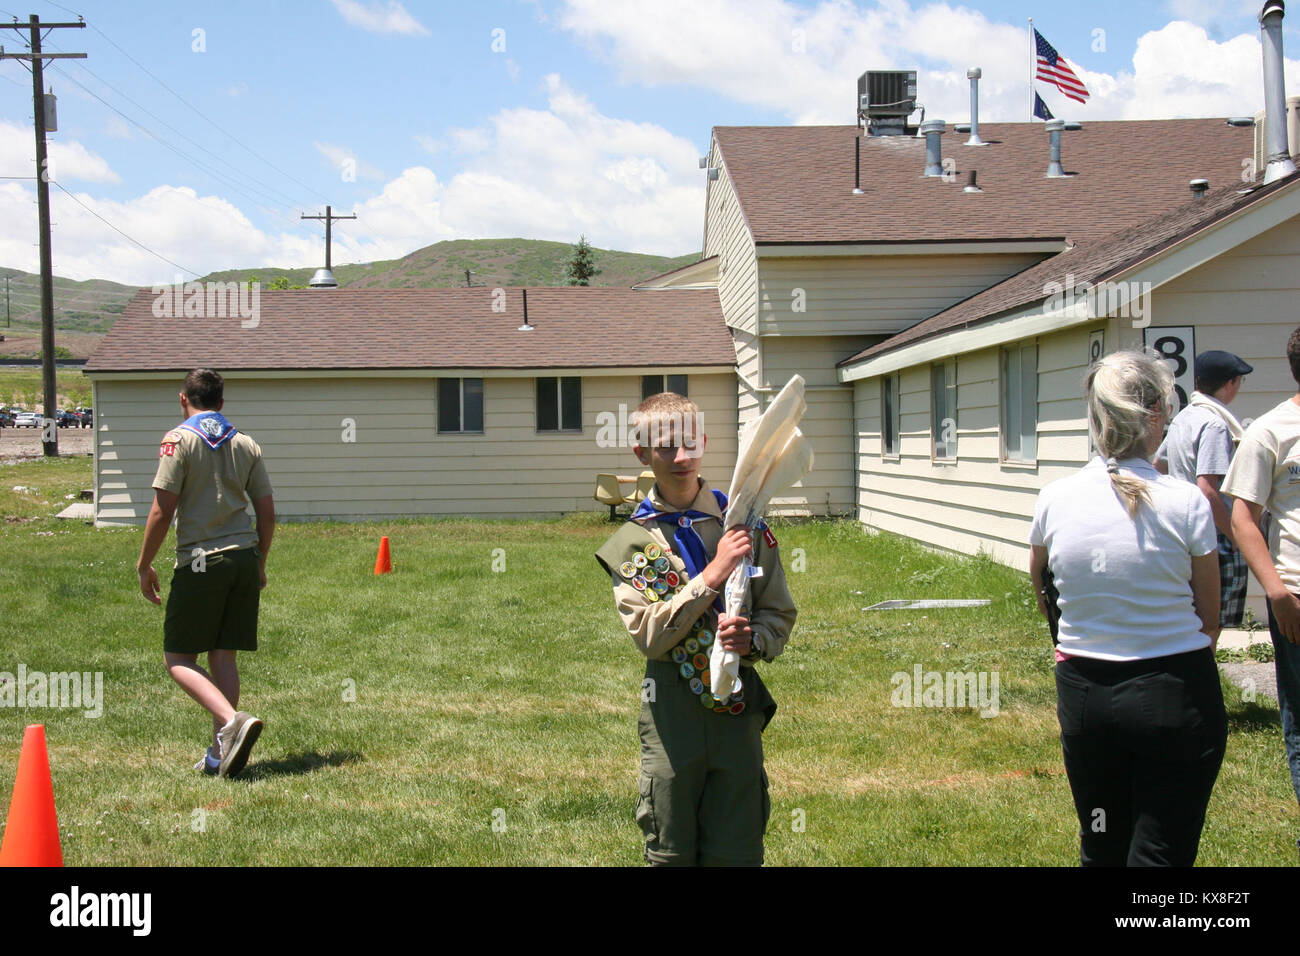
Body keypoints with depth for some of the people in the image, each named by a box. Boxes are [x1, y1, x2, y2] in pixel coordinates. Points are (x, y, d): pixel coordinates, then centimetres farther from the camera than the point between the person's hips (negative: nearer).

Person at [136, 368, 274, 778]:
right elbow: (267, 514, 10)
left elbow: (162, 511, -10)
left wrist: (144, 565, 1)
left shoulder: (178, 440, -4)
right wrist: (260, 563, 23)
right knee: (223, 657, 11)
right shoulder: (246, 445, 10)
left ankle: (232, 720, -18)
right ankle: (219, 753, 13)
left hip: (200, 563, -5)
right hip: (244, 558, 5)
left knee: (179, 659, 3)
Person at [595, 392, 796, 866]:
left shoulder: (742, 523, 2)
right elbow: (648, 634, -13)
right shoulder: (633, 541, -2)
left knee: (736, 852, 8)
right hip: (671, 712, -1)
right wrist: (712, 575, -20)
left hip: (738, 706, 1)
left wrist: (751, 639, -16)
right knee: (670, 853, 9)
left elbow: (779, 614, 6)